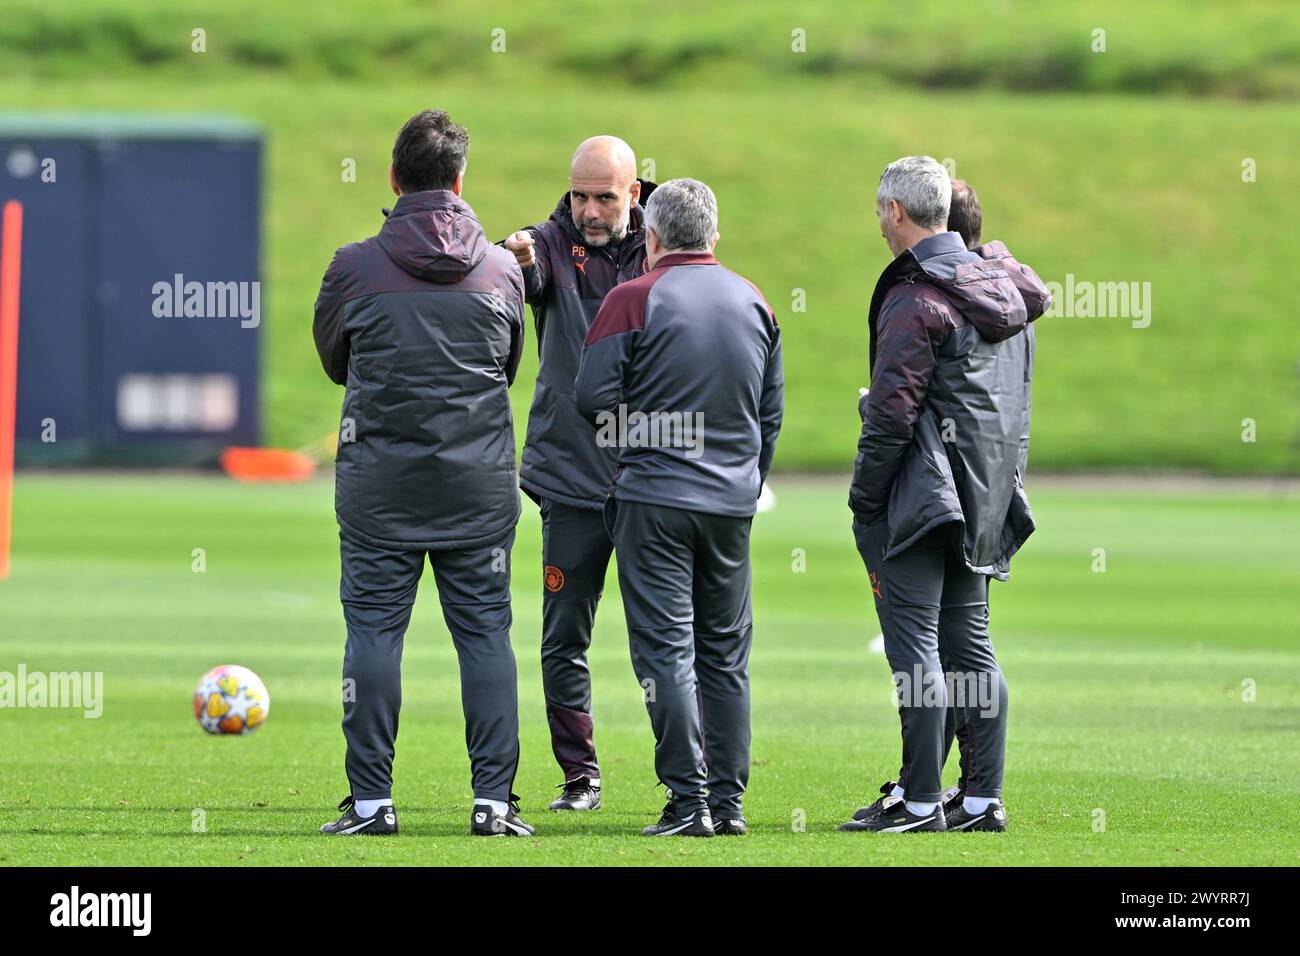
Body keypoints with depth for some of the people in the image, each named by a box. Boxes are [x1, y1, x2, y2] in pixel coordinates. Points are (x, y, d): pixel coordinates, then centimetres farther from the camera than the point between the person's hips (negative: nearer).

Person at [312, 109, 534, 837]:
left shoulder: (356, 268, -5)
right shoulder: (502, 270, 2)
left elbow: (333, 361, 12)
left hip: (379, 478, -2)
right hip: (480, 484, 2)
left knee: (374, 629, 3)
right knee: (486, 632, 5)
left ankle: (371, 800, 1)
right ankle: (494, 799, 1)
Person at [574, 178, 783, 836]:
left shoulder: (634, 300, -9)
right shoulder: (753, 302, 9)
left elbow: (593, 397, -12)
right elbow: (772, 411, 15)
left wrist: (632, 430, 8)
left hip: (654, 496, -5)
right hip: (733, 501, 5)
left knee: (665, 647, -4)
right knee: (725, 652, 11)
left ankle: (689, 799, -9)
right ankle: (729, 800, 11)